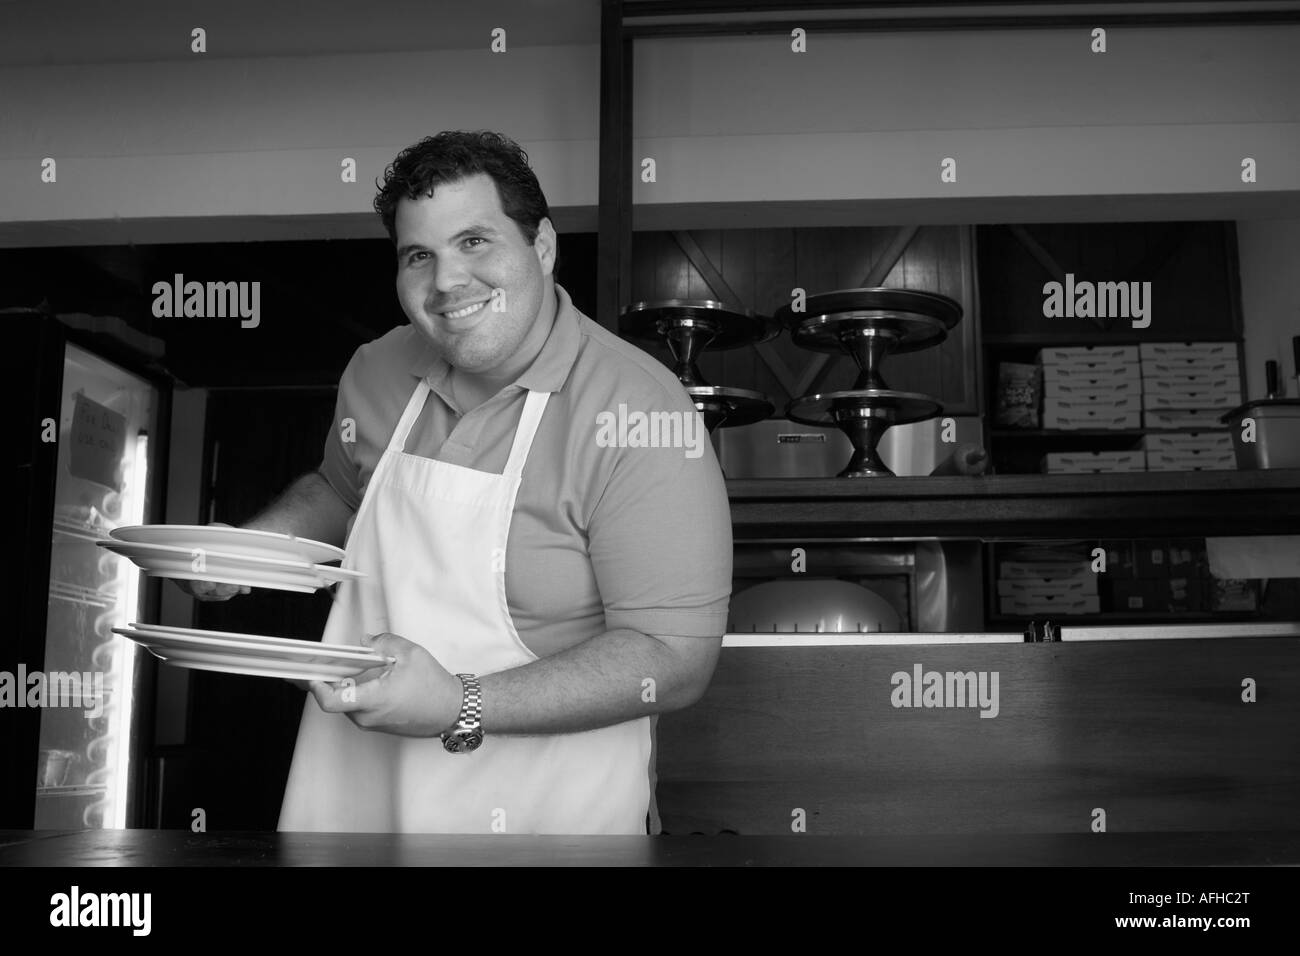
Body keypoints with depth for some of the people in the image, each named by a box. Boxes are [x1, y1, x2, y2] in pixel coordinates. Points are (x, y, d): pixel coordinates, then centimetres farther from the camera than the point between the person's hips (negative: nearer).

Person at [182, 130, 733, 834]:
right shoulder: (377, 372, -2)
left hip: (537, 809, -5)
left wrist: (462, 708, -31)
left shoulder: (641, 411, -23)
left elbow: (676, 658, -24)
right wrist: (249, 544, -2)